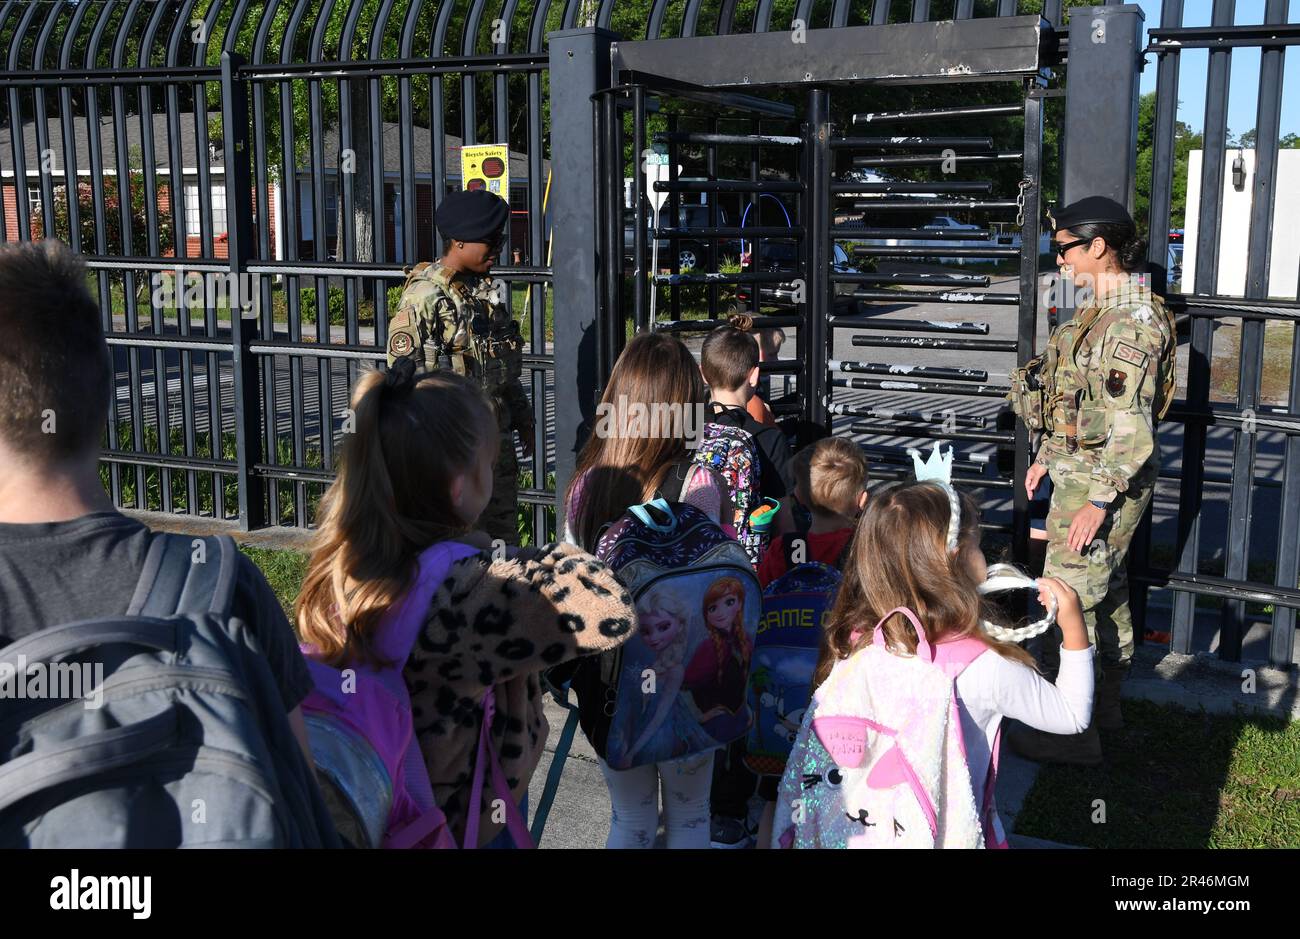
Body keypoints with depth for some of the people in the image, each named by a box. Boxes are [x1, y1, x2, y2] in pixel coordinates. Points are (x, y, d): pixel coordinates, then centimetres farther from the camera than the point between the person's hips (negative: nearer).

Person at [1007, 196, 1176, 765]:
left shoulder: (1131, 321, -21)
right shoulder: (1105, 311, 11)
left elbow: (1131, 428, -24)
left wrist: (1099, 502, -24)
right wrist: (1050, 457, 22)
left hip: (1100, 482, -10)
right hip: (1082, 470, 10)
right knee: (1106, 590, 20)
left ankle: (1074, 734, 4)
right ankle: (1106, 704, 35)